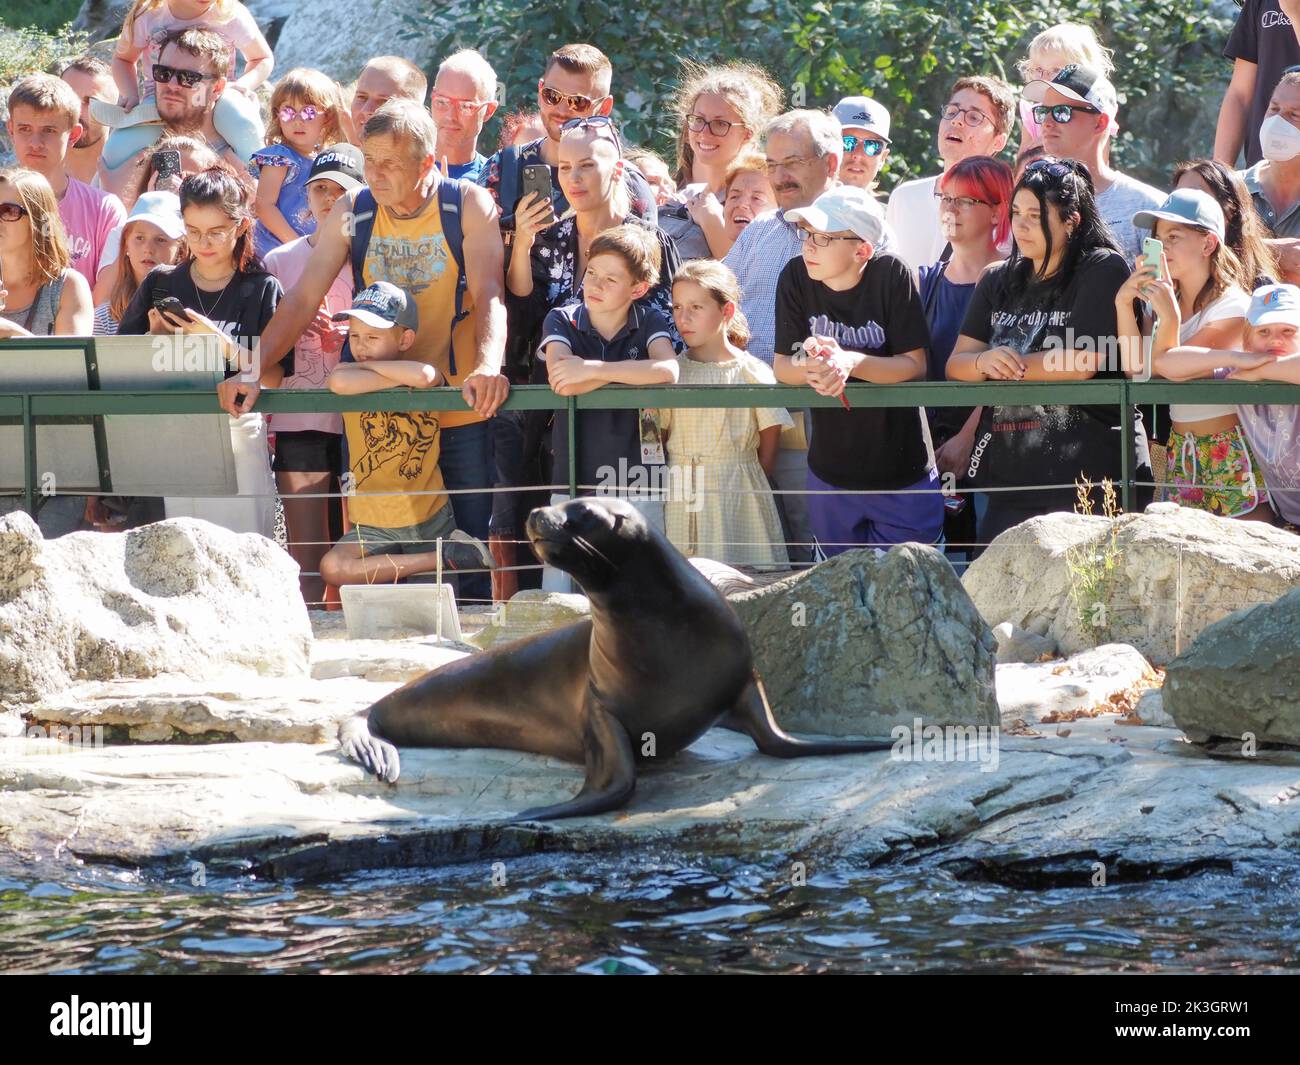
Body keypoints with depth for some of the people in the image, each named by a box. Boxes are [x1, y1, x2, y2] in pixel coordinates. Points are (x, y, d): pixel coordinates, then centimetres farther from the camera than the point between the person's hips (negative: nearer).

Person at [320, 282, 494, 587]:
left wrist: (364, 366, -13)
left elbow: (425, 375, -27)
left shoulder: (429, 384, -5)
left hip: (431, 518, -1)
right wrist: (405, 377, -9)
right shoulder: (350, 375, 0)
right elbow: (340, 382, -21)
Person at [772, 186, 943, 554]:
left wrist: (850, 362, -32)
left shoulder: (891, 275, -15)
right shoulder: (796, 278, -7)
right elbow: (782, 368, -7)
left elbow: (915, 365, -15)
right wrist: (811, 366, -31)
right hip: (831, 470, 3)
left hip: (902, 473, -3)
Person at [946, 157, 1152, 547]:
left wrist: (1007, 366, -1)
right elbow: (956, 365, 11)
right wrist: (984, 362, -13)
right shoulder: (997, 282, 17)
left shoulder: (1102, 270, -3)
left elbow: (1081, 363, -13)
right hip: (1006, 479, 6)